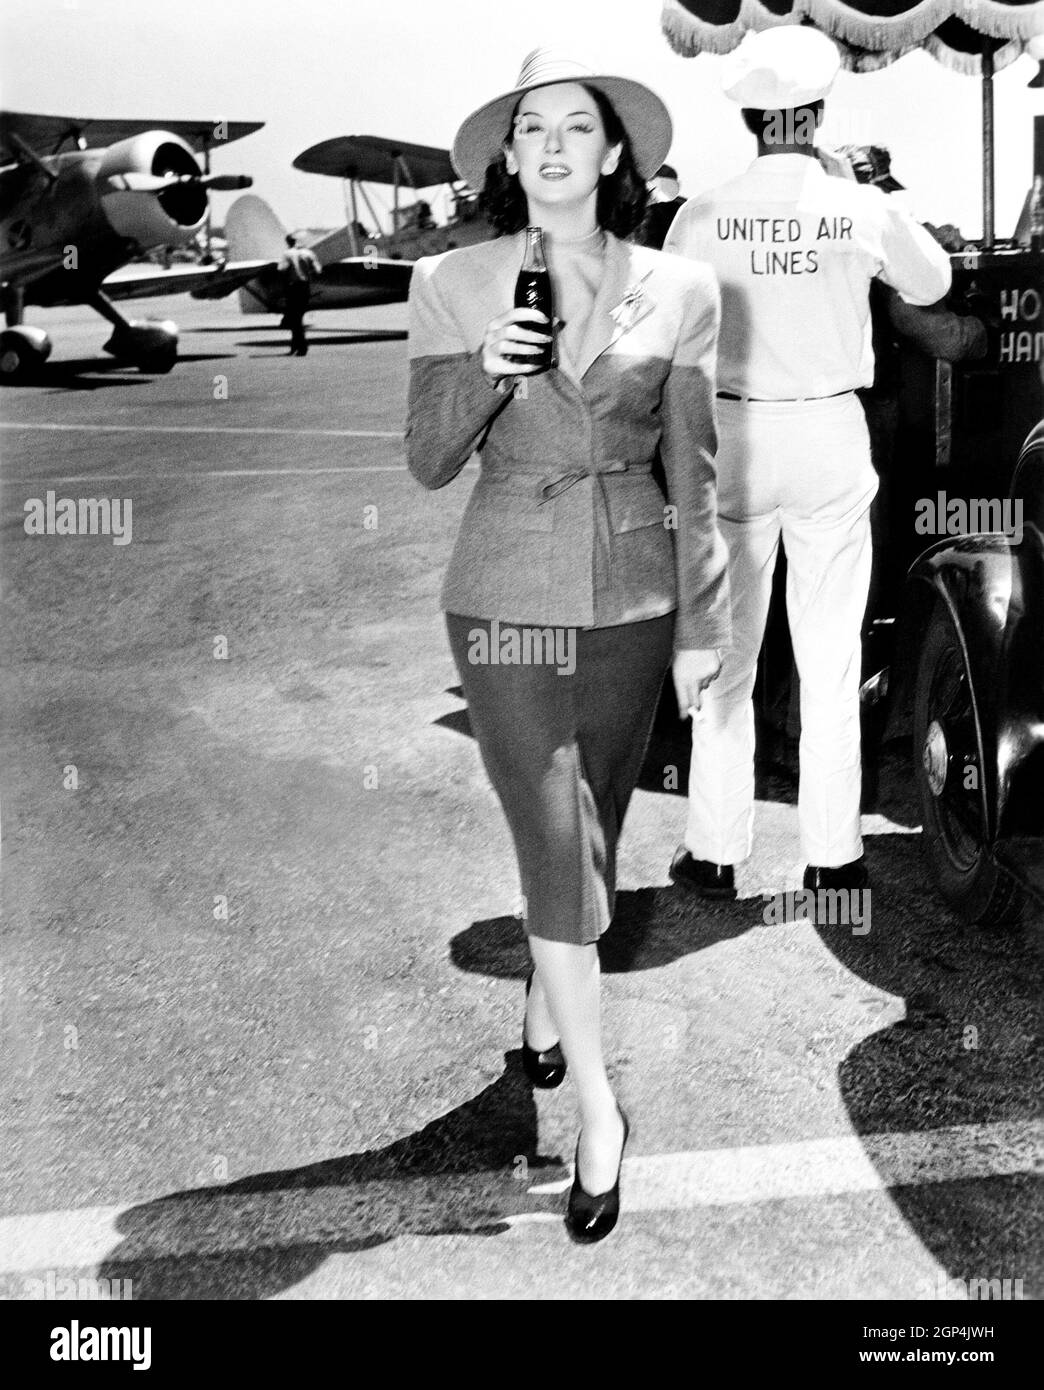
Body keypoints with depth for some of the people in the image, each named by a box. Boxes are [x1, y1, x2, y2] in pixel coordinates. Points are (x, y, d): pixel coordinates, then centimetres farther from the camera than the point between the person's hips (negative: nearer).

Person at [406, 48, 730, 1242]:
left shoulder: (677, 292, -2)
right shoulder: (451, 285, -4)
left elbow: (691, 473, 3)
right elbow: (428, 463, -3)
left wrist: (702, 625, 3)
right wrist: (481, 375, -21)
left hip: (632, 604, 2)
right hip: (508, 603, -2)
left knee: (589, 839, 15)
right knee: (559, 854, -5)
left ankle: (544, 999, 44)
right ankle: (596, 1109, 9)